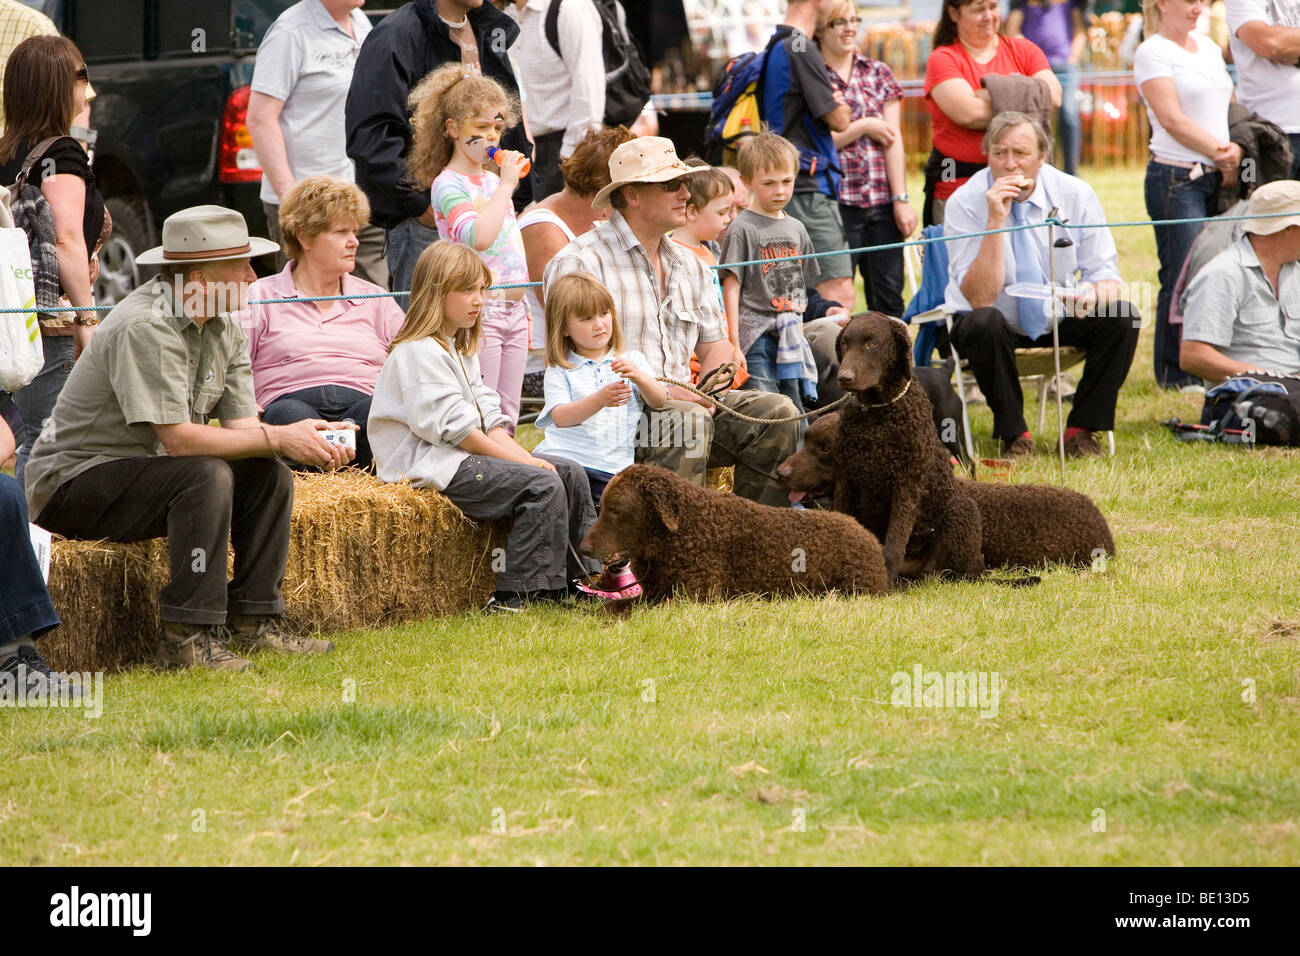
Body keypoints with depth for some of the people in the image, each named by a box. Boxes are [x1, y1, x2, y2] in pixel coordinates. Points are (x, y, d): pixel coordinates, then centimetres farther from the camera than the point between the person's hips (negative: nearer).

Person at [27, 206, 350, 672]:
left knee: (269, 475, -4)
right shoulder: (145, 328, -25)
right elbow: (178, 438, -29)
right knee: (206, 475, -30)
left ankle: (252, 624, -3)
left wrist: (310, 441, -20)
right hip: (72, 485, -9)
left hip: (145, 470, 9)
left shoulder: (224, 326, 5)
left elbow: (240, 426, 0)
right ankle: (189, 638, -29)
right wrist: (277, 439, -25)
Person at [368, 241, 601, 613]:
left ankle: (587, 576, 10)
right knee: (542, 485, -24)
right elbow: (453, 426, -19)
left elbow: (488, 417, 14)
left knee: (570, 473, 5)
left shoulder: (460, 349, 21)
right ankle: (517, 594, -25)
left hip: (463, 456, 11)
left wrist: (524, 456, -3)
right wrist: (520, 460, -16)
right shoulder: (419, 352, -14)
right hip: (430, 464, -11)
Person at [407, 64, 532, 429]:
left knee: (506, 421, 9)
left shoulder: (495, 180, 15)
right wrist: (506, 186, -23)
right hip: (477, 312, -8)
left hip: (512, 312, 8)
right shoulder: (448, 184, -10)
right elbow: (479, 237, -28)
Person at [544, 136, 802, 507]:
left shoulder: (688, 265, 19)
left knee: (775, 411, -11)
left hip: (682, 403, 7)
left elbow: (716, 345, 20)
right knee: (688, 420, -34)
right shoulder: (579, 263, -6)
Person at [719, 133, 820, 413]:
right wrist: (733, 345, -12)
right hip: (756, 337, -7)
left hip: (791, 337, 7)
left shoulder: (796, 229, 15)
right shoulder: (742, 229, -5)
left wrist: (798, 332, 18)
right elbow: (731, 287, -8)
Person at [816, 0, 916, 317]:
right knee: (834, 299, -3)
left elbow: (893, 140, 6)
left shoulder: (879, 74, 12)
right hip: (838, 202, -4)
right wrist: (864, 127, -6)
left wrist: (900, 198, -1)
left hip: (882, 203, 4)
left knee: (889, 297, 3)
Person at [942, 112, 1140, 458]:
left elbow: (1105, 274, -7)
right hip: (1001, 325, -3)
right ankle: (1013, 434, -17)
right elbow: (979, 299, -26)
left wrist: (1094, 294, -33)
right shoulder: (965, 203, -18)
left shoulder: (1075, 195, -10)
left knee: (1122, 318, -24)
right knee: (982, 324, -36)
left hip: (1061, 318, 3)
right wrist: (995, 221, -34)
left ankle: (1082, 430, -10)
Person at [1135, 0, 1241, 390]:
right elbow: (1172, 119, -12)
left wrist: (1235, 149, -1)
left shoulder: (1208, 47, 18)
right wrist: (1219, 151, -11)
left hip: (1218, 178, 7)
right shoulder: (1153, 52, -5)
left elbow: (1228, 106, 19)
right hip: (1176, 178, -7)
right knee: (1183, 278, -7)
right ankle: (1175, 374, 1)